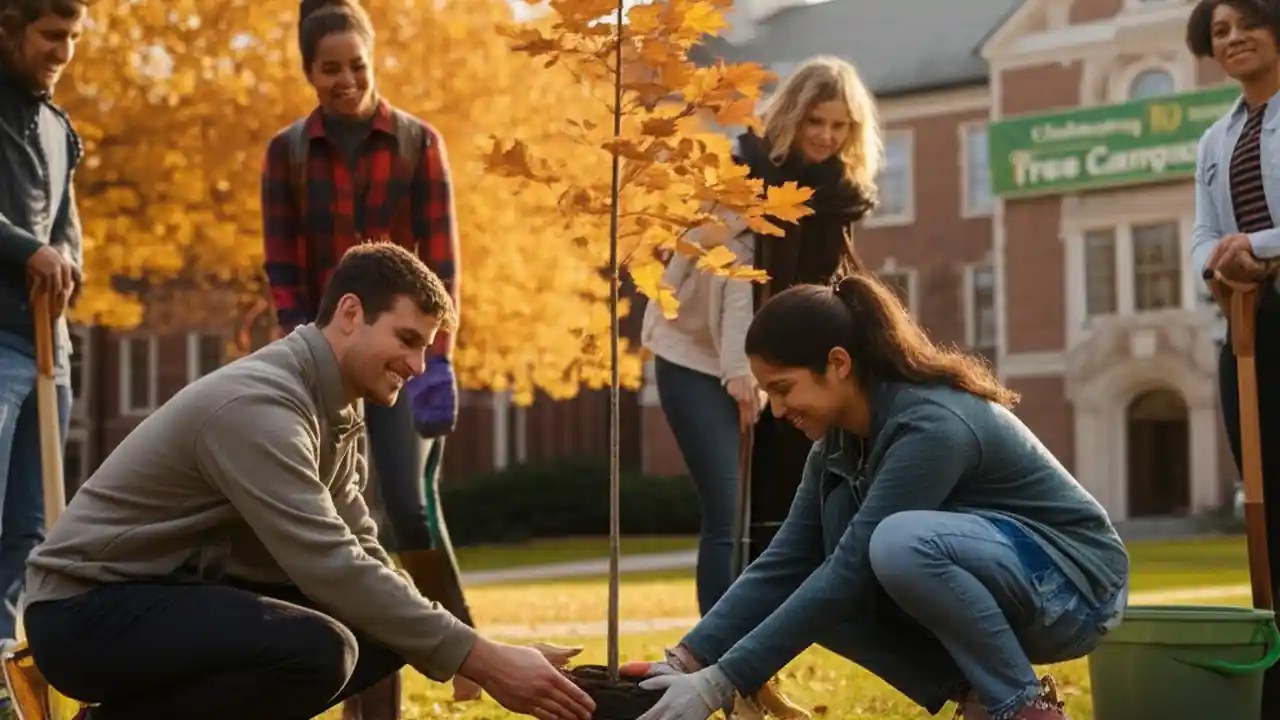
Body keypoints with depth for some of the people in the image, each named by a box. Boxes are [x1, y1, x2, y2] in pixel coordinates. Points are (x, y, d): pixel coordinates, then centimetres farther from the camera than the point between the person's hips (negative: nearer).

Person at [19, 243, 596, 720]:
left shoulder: (338, 410, 6)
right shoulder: (257, 405, -24)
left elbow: (359, 554, 8)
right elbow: (331, 567, -30)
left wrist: (459, 651, -7)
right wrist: (481, 659, -30)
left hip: (180, 591, 10)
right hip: (87, 610, -10)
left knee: (389, 631, 0)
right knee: (315, 651, -32)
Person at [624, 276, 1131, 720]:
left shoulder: (932, 426, -28)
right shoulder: (841, 436, -1)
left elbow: (851, 569, -31)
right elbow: (787, 562, -2)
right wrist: (688, 660, -13)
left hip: (1072, 582, -8)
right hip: (987, 581, 8)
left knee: (901, 542, -35)